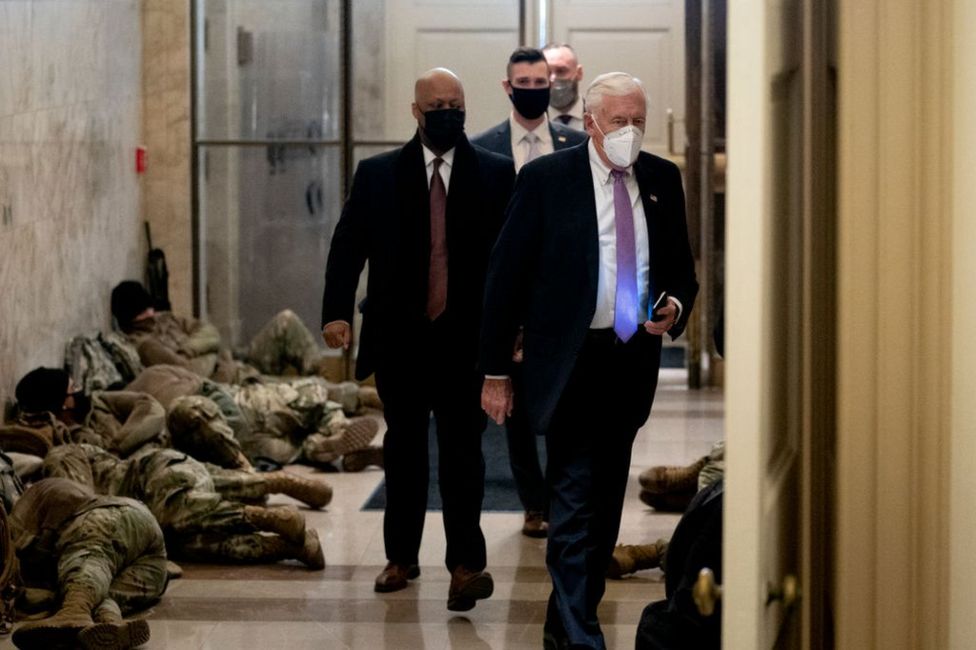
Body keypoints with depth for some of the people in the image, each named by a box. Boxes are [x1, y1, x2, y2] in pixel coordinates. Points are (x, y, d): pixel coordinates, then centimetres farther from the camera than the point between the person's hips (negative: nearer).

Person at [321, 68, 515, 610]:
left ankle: (466, 563, -10)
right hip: (399, 336, 2)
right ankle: (401, 557, 23)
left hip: (466, 336, -2)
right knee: (404, 448, 12)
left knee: (462, 448, -9)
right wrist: (337, 312, -10)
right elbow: (348, 244, 3)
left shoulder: (496, 174, 3)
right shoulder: (377, 174, 6)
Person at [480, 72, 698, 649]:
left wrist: (676, 307, -8)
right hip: (570, 363, -5)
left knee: (607, 501, 13)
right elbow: (506, 276, -4)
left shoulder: (663, 180, 8)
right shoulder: (546, 179, -5)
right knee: (575, 502, -11)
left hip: (634, 363, 5)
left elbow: (682, 268, 16)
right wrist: (496, 371, -6)